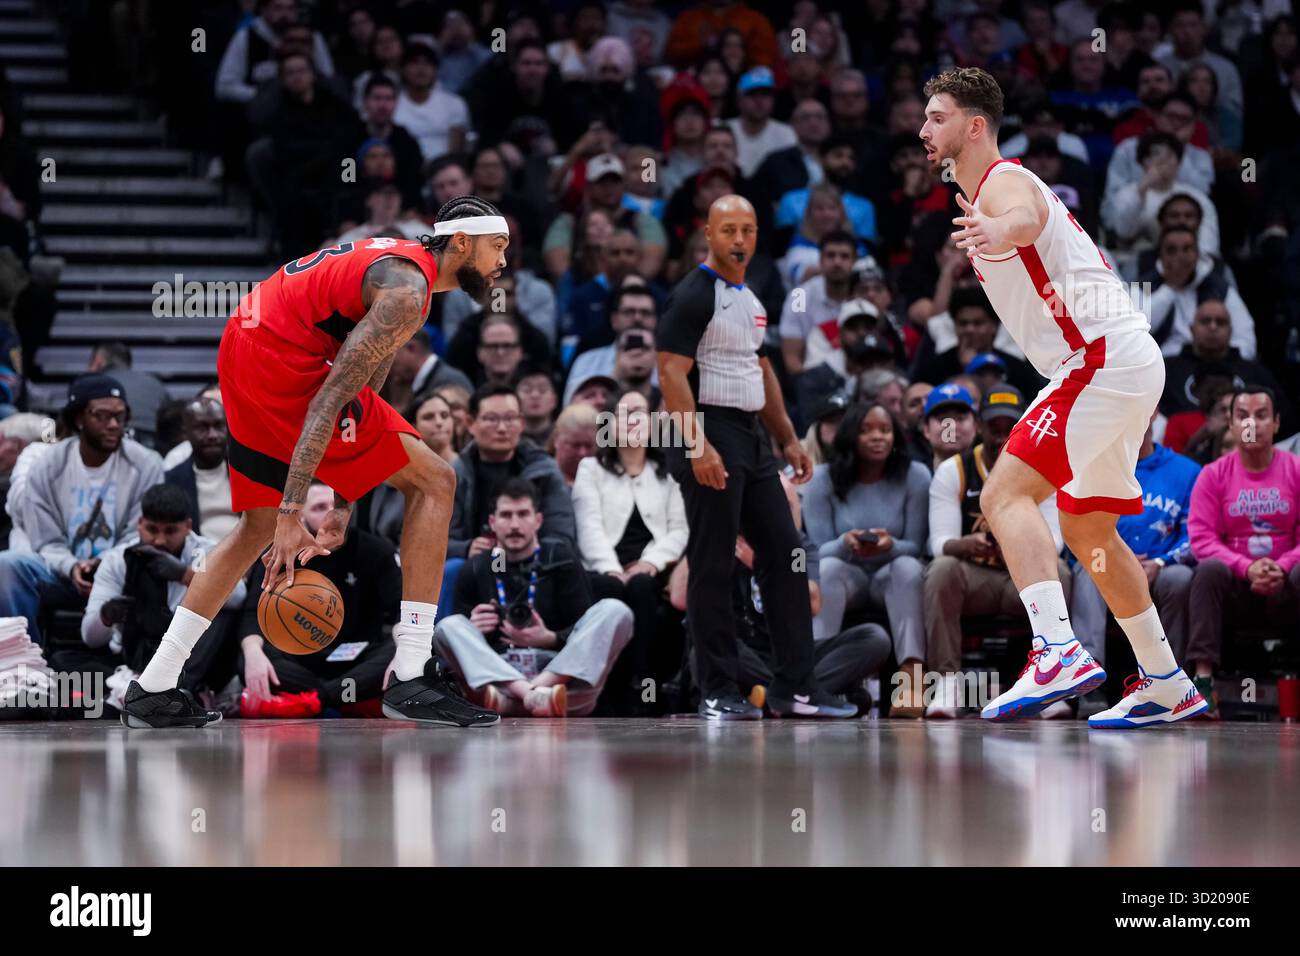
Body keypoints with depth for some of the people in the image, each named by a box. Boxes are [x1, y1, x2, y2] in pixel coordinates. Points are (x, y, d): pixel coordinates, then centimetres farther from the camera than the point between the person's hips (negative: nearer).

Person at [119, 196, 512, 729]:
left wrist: (343, 503, 20)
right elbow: (332, 397, -22)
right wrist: (292, 513, -25)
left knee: (260, 527, 23)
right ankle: (410, 681, -9)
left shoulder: (398, 265, 19)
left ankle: (153, 691, 23)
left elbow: (364, 390, 21)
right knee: (433, 481, -6)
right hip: (281, 359, -10)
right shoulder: (407, 290, -14)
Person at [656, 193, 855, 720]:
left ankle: (794, 686, 10)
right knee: (713, 567, -4)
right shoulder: (693, 295, -10)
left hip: (751, 437, 9)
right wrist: (697, 446, -25)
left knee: (785, 556, 7)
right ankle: (718, 693, 1)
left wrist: (788, 439, 20)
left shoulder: (751, 300, 17)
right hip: (711, 434, -9)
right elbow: (672, 372, -17)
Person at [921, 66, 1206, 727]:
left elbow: (1027, 218, -38)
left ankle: (1059, 653, -36)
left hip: (1106, 361, -11)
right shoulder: (979, 198, 20)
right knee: (1087, 530, 19)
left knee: (1006, 494, -21)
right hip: (1114, 367, 11)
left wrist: (998, 231, -58)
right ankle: (1166, 687, 26)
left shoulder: (1004, 181, -11)